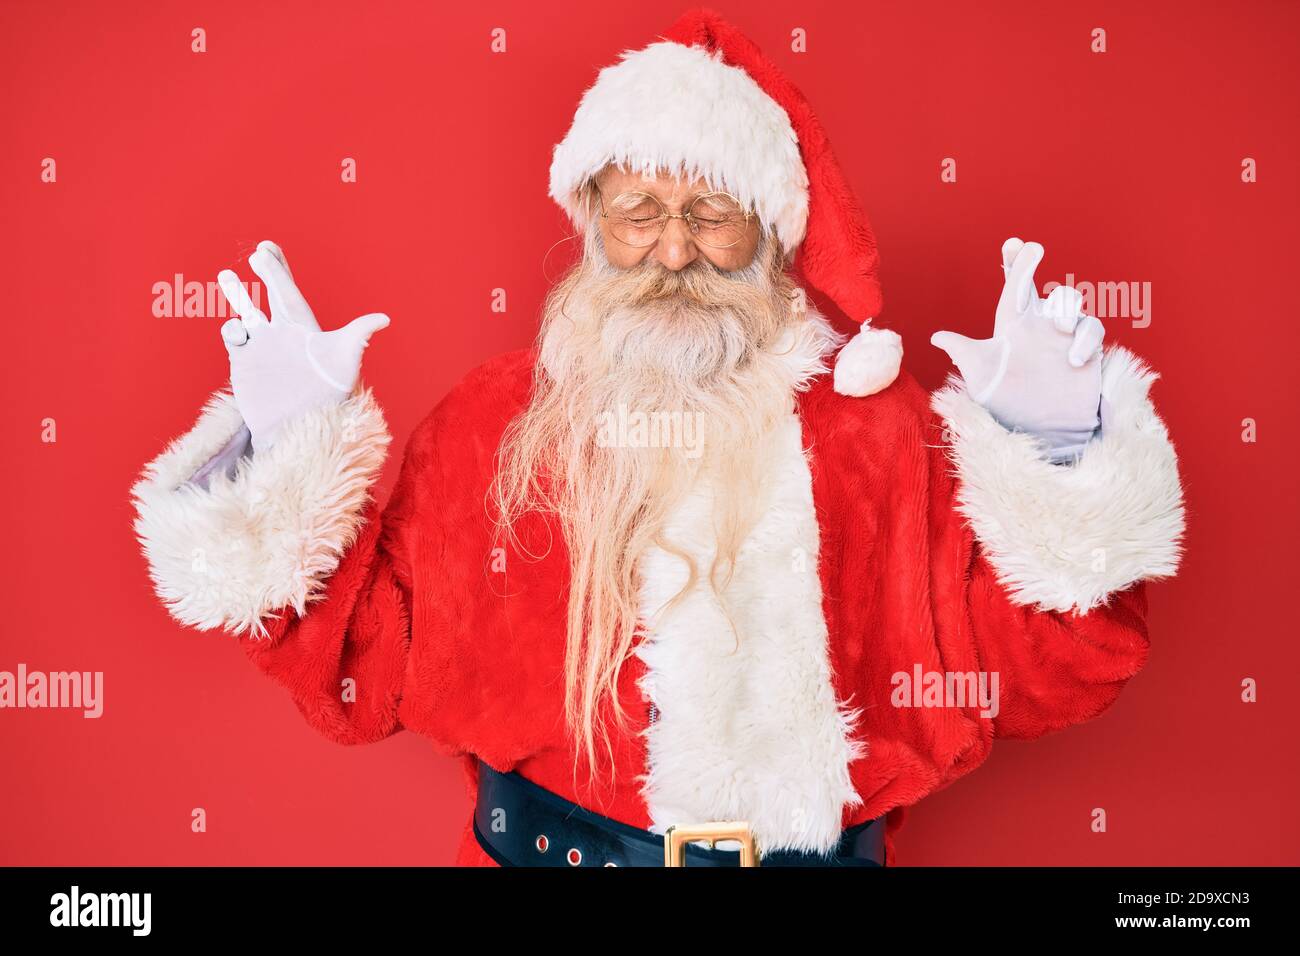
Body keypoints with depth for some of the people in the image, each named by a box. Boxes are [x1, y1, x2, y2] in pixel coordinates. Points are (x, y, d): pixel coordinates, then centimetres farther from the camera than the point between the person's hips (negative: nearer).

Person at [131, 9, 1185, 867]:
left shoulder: (876, 424, 2)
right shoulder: (492, 422, 4)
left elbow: (1036, 675, 0)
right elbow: (364, 665, 5)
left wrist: (1051, 450, -12)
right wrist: (288, 456, -4)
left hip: (815, 844, 1)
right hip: (540, 842, 0)